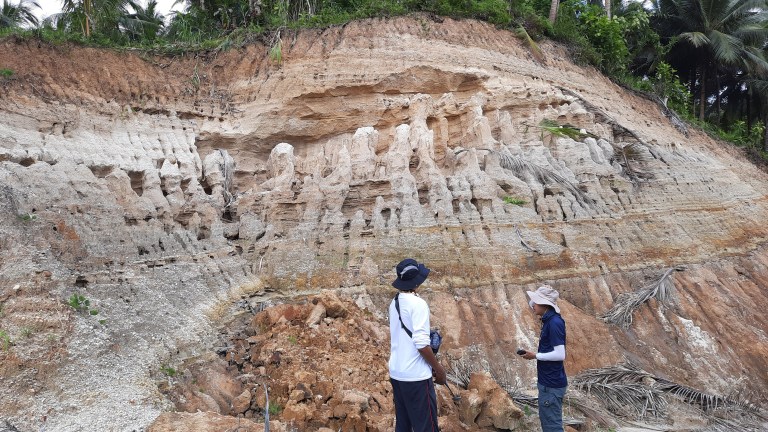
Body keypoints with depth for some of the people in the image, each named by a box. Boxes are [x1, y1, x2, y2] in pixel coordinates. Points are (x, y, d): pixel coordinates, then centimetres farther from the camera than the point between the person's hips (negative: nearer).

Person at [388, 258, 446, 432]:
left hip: (396, 374, 8)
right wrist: (438, 368, -9)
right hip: (416, 376, -8)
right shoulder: (418, 303, -16)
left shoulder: (394, 303, 8)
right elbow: (421, 343, -21)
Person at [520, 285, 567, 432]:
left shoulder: (554, 322, -21)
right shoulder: (548, 320, 9)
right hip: (547, 381, 10)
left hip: (552, 384, -10)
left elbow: (560, 354, -23)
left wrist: (535, 356, -15)